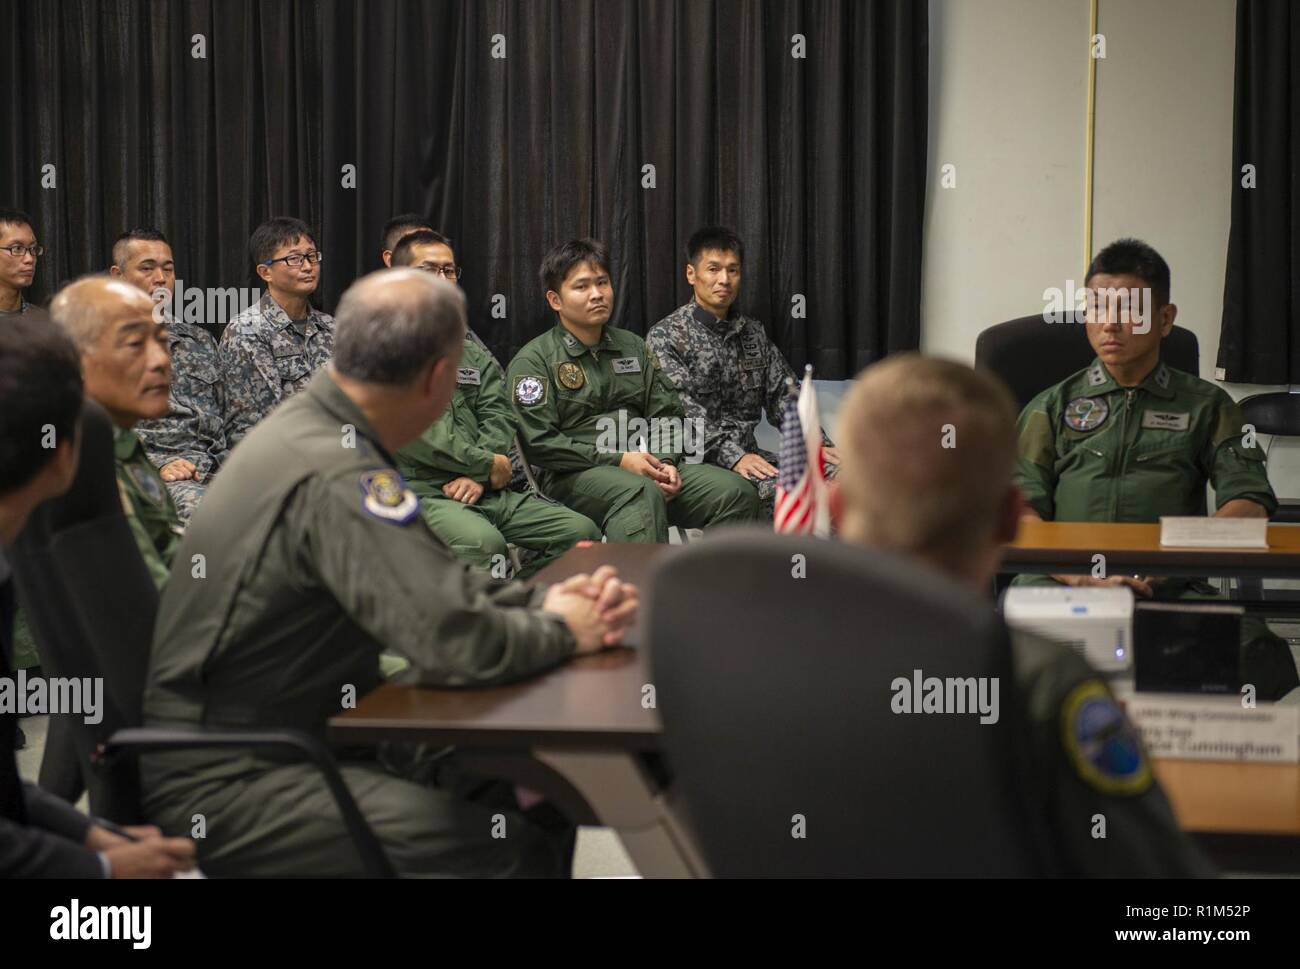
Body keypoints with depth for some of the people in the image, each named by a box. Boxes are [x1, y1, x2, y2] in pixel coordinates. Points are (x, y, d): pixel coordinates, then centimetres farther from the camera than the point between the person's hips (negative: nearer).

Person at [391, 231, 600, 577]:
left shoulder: (471, 350, 22)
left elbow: (498, 415, 10)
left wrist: (478, 477, -9)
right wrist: (488, 464, -8)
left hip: (482, 490, 7)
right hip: (420, 491, -7)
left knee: (581, 531, -9)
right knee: (483, 543, -36)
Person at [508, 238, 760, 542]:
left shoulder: (633, 347, 21)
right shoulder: (533, 360, 3)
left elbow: (667, 414, 18)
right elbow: (540, 442, -8)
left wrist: (667, 462, -5)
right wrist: (618, 460, -15)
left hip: (646, 467, 6)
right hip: (574, 476, -6)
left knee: (737, 492, -17)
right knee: (643, 494, -39)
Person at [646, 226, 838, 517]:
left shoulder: (753, 332, 18)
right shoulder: (665, 336, -3)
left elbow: (783, 395, 14)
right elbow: (684, 413, -15)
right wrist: (733, 456, -27)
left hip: (748, 454, 6)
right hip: (696, 460, -6)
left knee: (835, 472, -18)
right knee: (777, 487, -33)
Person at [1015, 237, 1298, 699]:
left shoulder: (1206, 406, 20)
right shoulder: (1052, 407, 20)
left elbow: (1250, 502, 6)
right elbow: (1021, 511, 7)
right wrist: (1082, 577, -13)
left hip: (1169, 588, 0)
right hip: (1061, 583, 0)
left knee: (1253, 650, -33)